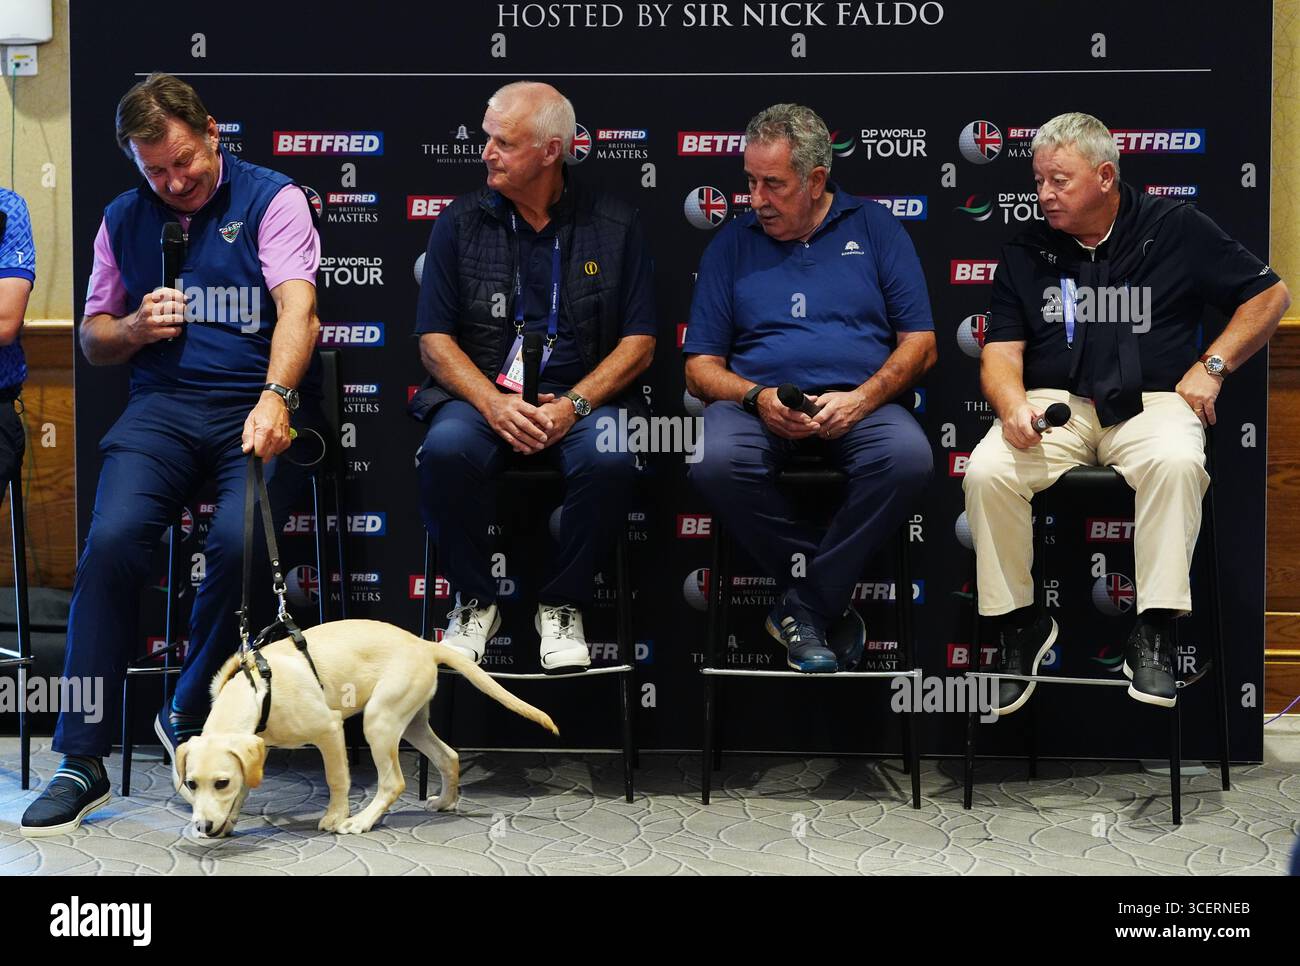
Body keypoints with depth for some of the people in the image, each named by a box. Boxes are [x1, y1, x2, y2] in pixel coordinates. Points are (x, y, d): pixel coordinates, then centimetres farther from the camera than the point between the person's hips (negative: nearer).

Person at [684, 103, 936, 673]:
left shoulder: (874, 229, 13)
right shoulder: (732, 245, 15)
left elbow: (920, 345, 7)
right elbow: (701, 366, 11)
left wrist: (860, 398, -12)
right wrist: (757, 397, -11)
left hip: (858, 404, 0)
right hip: (757, 405, 1)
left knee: (908, 455, -34)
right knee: (715, 461, -34)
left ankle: (806, 606, -17)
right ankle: (829, 597, -14)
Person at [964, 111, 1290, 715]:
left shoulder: (1176, 229, 7)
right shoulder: (1026, 253, 13)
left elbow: (1269, 295, 11)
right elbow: (1001, 351, 7)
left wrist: (1212, 366, -1)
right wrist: (1012, 404, -15)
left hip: (1150, 402, -2)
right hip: (1055, 405, 2)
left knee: (1177, 461, -37)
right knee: (986, 472, -28)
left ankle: (1153, 633, -27)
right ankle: (1019, 622, -10)